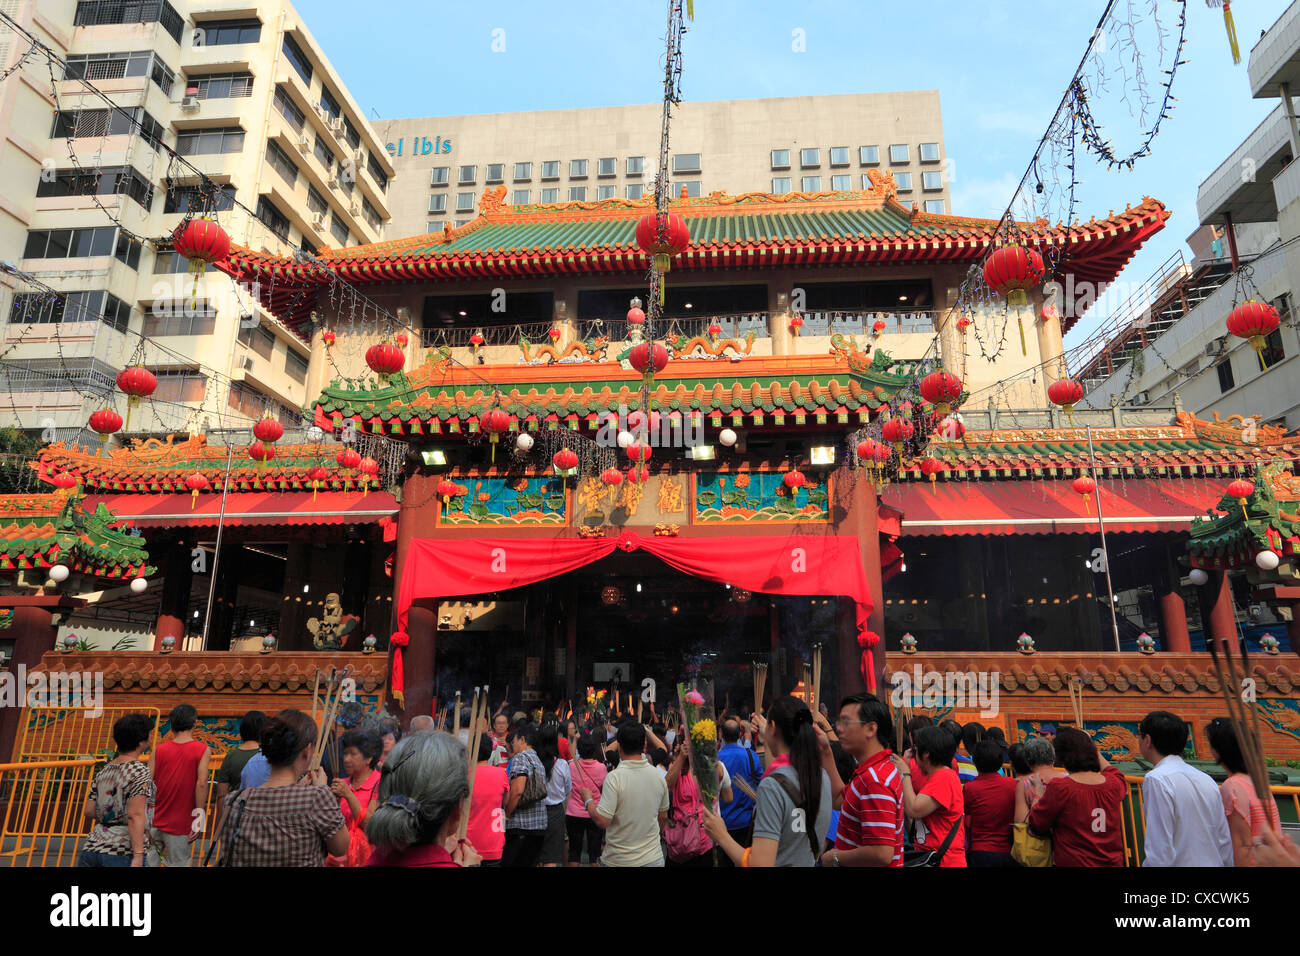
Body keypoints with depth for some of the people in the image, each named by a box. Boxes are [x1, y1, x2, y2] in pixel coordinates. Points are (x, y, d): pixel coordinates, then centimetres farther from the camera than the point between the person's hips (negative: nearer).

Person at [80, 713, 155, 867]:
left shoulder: (103, 771, 10)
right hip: (123, 854, -7)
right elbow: (135, 816, -18)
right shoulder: (140, 772, -11)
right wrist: (138, 857, -21)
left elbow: (88, 812, 13)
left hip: (92, 848, 7)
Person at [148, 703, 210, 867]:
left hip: (153, 822, 3)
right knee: (178, 863, 5)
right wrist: (199, 815, -12)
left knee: (149, 861, 12)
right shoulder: (203, 750, -6)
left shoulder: (158, 750, 3)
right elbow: (201, 783, -16)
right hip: (179, 826, -3)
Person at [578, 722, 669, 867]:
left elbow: (602, 821, -20)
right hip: (654, 857, 4)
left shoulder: (614, 777, -19)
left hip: (619, 860, -4)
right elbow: (663, 817, 9)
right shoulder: (658, 776, -3)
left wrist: (588, 800, -2)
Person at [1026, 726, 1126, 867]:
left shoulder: (1059, 787, -20)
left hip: (1072, 862, -4)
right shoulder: (1114, 784, -6)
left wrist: (1038, 791, 3)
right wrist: (1093, 749, 30)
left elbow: (1036, 826, -9)